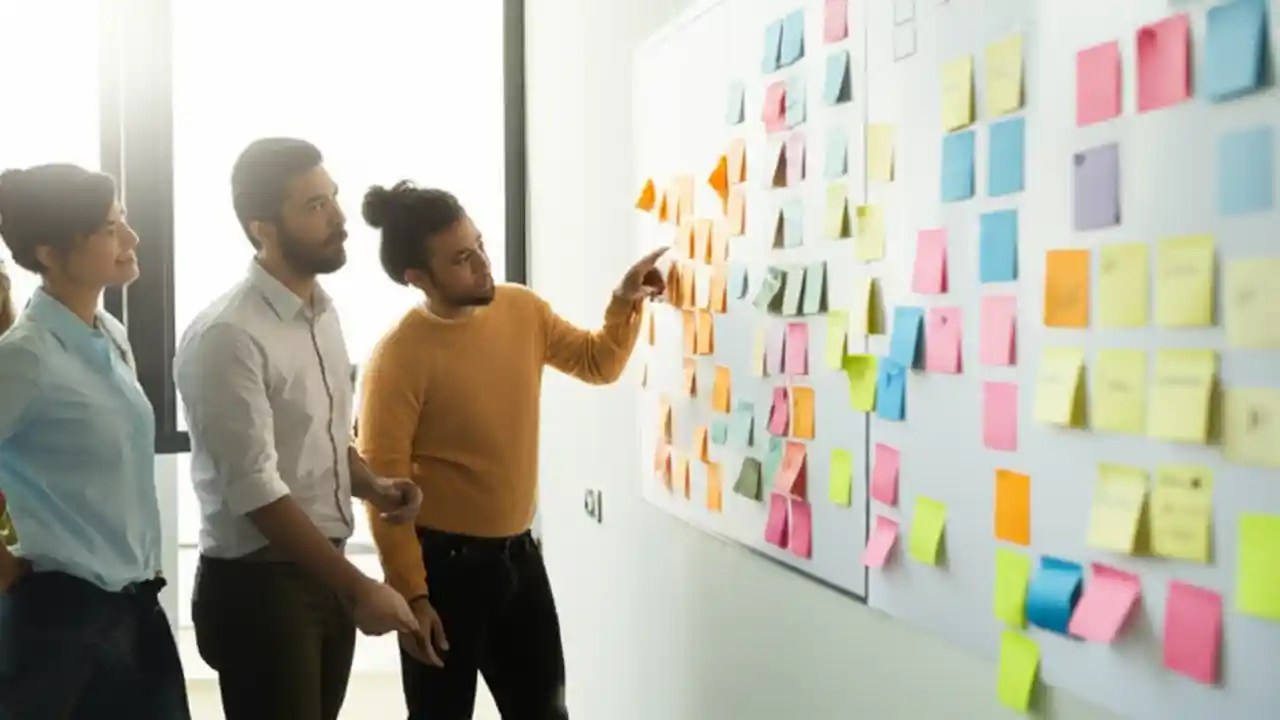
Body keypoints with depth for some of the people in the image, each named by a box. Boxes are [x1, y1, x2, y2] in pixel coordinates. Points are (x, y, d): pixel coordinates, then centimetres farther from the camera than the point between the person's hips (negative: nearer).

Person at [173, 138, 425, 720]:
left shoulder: (323, 314, 7)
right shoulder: (227, 336, -19)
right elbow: (255, 491, -22)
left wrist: (373, 487, -1)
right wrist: (359, 588, -21)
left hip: (324, 574, 8)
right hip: (258, 584, -8)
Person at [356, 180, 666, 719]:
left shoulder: (522, 310, -1)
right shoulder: (399, 356, -20)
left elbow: (597, 363, 14)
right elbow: (383, 482, -18)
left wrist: (625, 306, -4)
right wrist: (410, 594, -18)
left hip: (518, 553, 6)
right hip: (443, 563, -6)